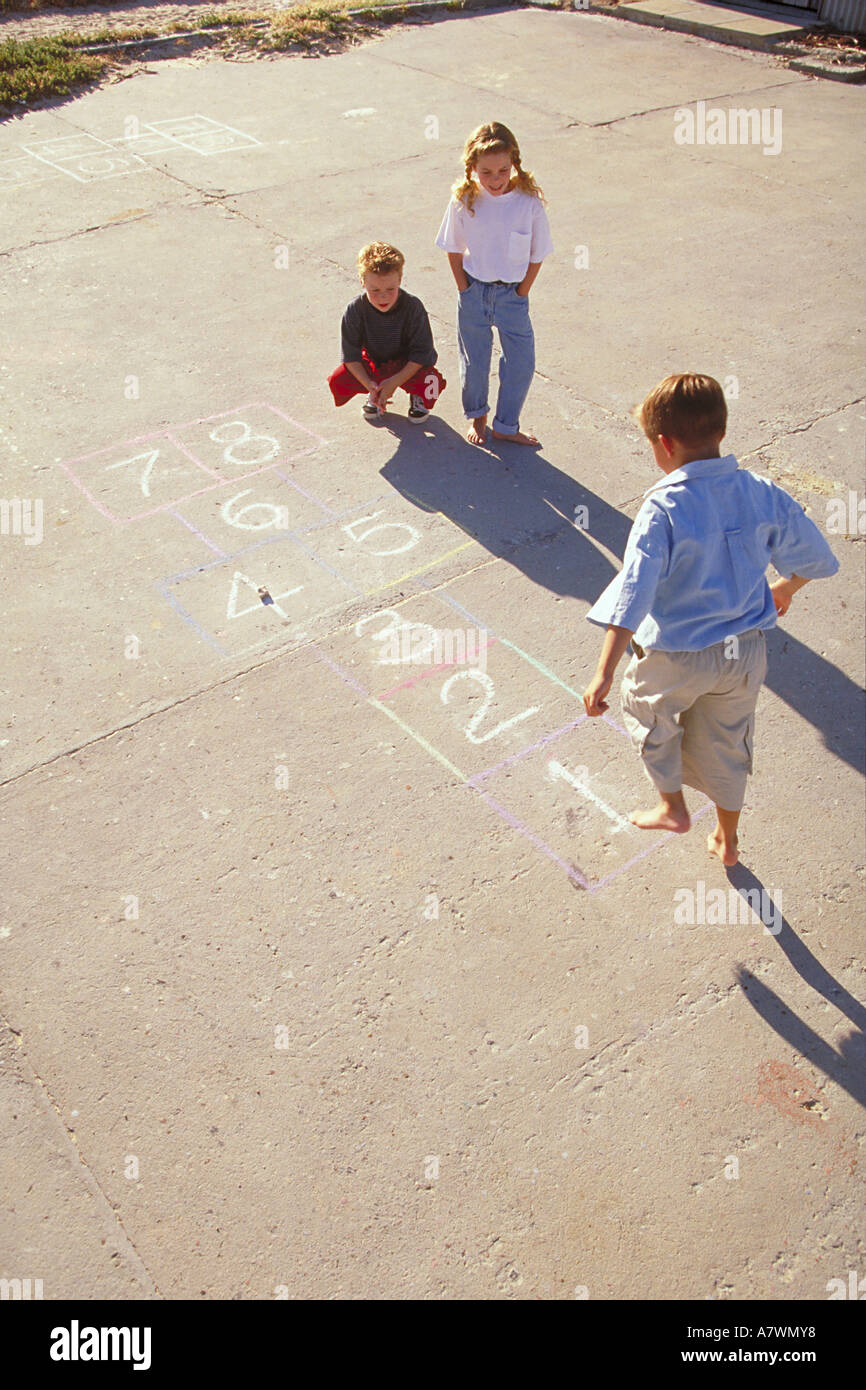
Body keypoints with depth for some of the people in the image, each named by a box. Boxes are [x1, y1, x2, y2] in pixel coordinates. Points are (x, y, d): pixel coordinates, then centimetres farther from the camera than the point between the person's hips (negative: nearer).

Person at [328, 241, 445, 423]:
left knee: (432, 380, -34)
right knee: (337, 381, -21)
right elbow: (351, 355, -14)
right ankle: (375, 395, 12)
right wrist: (369, 384, -29)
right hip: (372, 364, 2)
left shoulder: (413, 308, -23)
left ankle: (418, 396, 8)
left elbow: (421, 353, -20)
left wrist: (394, 382, -30)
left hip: (407, 366, -2)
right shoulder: (355, 311, -18)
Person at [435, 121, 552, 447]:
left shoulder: (529, 203, -14)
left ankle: (506, 425, 20)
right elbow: (454, 250, 1)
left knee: (521, 362, 1)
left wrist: (520, 295, -6)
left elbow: (536, 256, -4)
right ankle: (477, 415, 37)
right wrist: (465, 289, -2)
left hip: (512, 291, 0)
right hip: (474, 289, 0)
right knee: (474, 360, 12)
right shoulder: (464, 201, -12)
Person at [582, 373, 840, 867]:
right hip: (745, 651, 5)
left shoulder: (664, 509, -25)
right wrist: (785, 588, 26)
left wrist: (604, 673, -28)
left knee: (648, 714, 28)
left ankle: (673, 807, 41)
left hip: (677, 657, -5)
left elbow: (633, 594, -29)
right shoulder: (764, 494, -10)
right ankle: (727, 840, 44)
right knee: (728, 743, 25)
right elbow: (813, 557, 3)